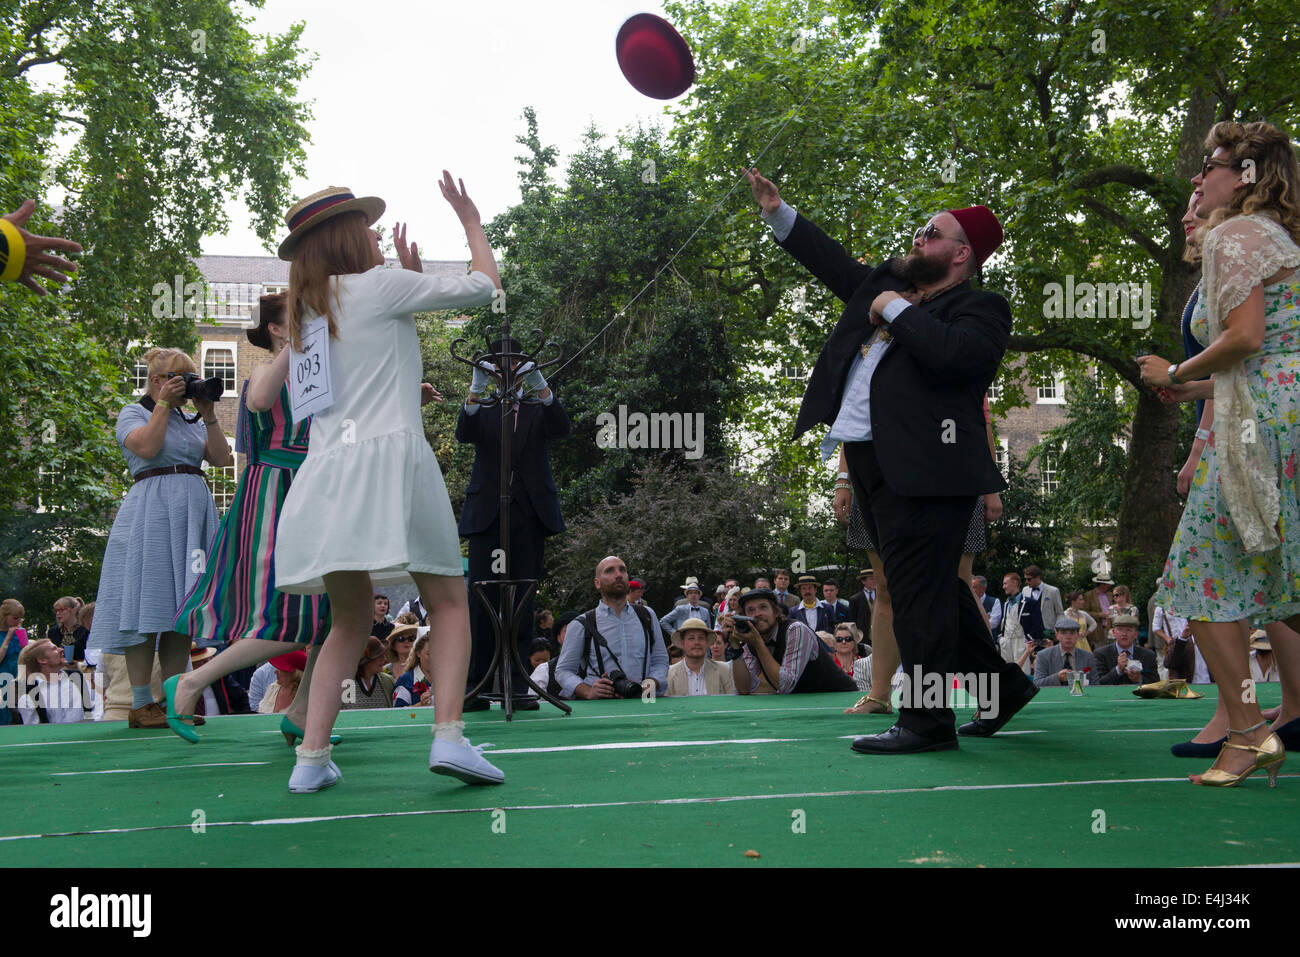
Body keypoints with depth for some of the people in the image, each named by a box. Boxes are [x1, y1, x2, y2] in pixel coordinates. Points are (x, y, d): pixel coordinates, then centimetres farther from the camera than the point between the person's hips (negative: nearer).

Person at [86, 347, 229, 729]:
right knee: (148, 604, -10)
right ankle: (141, 704, -7)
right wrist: (164, 404, -6)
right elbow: (147, 447, -14)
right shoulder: (133, 413, 7)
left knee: (183, 607, 1)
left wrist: (207, 413, 5)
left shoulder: (191, 421, 23)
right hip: (152, 510, -6)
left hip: (193, 511, 6)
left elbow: (222, 458, 10)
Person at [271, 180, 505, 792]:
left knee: (350, 620, 15)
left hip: (324, 471, 6)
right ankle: (448, 735, -13)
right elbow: (483, 286, 8)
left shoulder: (307, 312, 22)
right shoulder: (378, 286, 3)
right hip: (388, 460, -6)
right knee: (448, 603, 3)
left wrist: (409, 273, 37)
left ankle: (312, 755, 4)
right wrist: (472, 223, 22)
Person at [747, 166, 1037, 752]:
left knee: (919, 592, -7)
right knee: (933, 588, 16)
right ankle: (1002, 683, 30)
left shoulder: (980, 309, -5)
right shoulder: (887, 284, 19)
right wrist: (778, 213, 28)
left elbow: (952, 354, -26)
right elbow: (834, 263, 30)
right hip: (869, 460, 9)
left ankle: (928, 723, 2)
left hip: (923, 467, -9)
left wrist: (896, 310, -13)